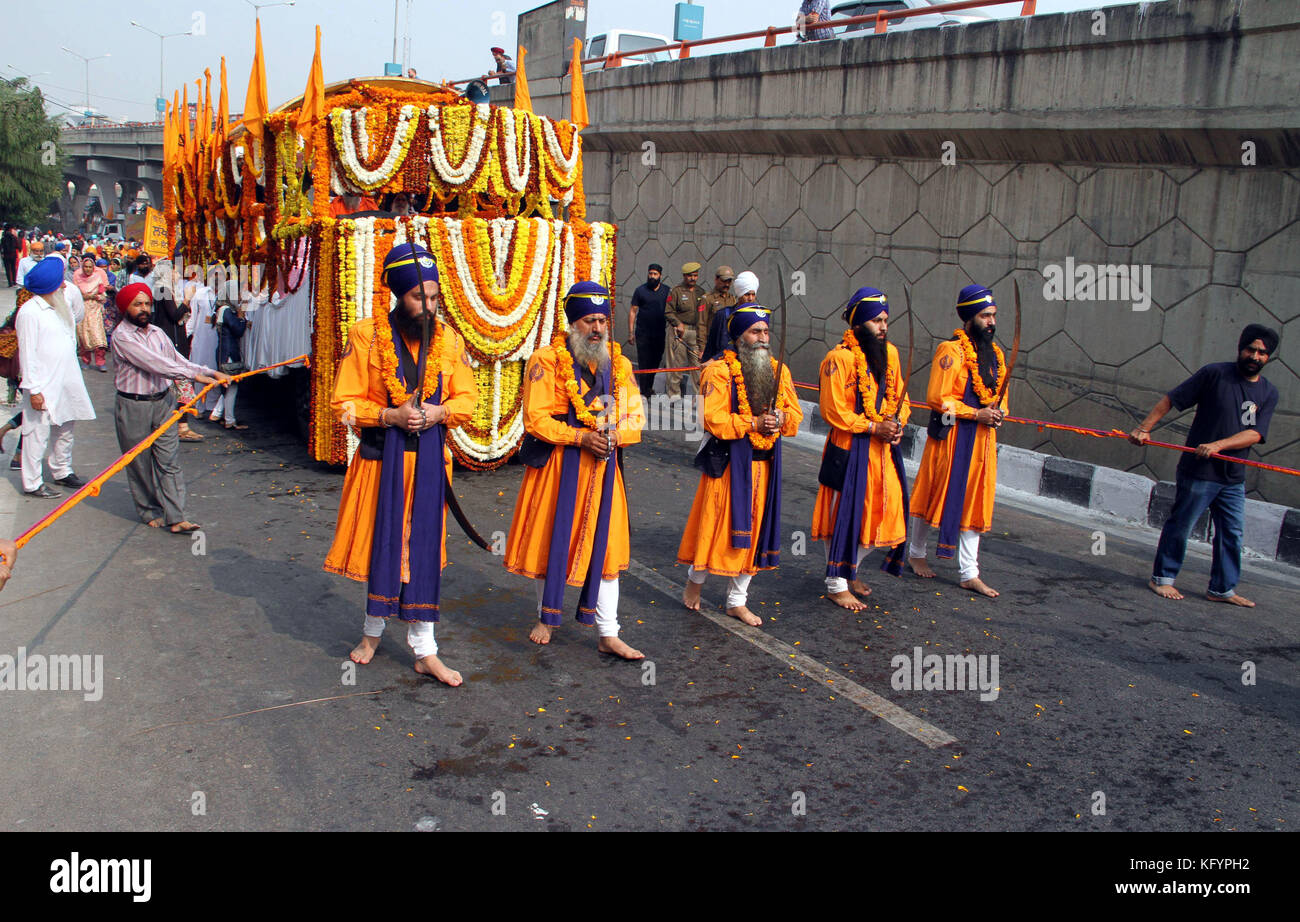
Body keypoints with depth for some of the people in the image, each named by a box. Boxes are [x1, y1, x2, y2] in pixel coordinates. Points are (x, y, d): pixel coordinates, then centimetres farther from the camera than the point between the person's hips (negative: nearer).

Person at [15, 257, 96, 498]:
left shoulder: (60, 307, 13)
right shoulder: (30, 312, -13)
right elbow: (28, 353, -15)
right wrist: (33, 389, -18)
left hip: (66, 379, 8)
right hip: (44, 385, -8)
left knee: (65, 429, 17)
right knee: (38, 433, -3)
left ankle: (62, 471, 32)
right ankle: (32, 483, 4)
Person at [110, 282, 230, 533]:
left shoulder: (157, 333, 10)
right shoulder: (122, 336, -11)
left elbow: (177, 360, 13)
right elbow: (153, 363, -21)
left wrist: (212, 373, 0)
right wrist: (194, 375, -25)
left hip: (163, 402, 5)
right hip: (133, 407, -5)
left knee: (169, 461, -1)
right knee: (140, 463, 7)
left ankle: (176, 518, -4)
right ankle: (150, 512, 23)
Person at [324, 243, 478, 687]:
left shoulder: (449, 339, 1)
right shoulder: (366, 335, -7)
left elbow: (467, 397, 8)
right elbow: (345, 403, -6)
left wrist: (439, 412, -12)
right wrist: (390, 416, -20)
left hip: (429, 457, 2)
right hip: (381, 455, -2)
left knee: (424, 550, 4)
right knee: (380, 543, 10)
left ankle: (425, 651, 12)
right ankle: (373, 629, 34)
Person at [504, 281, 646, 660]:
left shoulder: (618, 363, 7)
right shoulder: (546, 360, -6)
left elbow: (635, 417, 7)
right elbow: (535, 419, -11)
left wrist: (613, 435, -13)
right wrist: (581, 437, -20)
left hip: (603, 466, 3)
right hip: (557, 467, -3)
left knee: (605, 544, 4)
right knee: (550, 542, 8)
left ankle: (608, 635, 11)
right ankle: (548, 617, 30)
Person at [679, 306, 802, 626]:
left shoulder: (778, 371, 10)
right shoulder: (719, 371, -10)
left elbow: (796, 414, 11)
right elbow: (712, 419, -18)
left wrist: (780, 418, -11)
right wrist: (753, 424, -21)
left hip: (764, 464, 6)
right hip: (729, 462, -6)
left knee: (753, 529, 11)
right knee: (719, 525, 1)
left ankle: (737, 601, 23)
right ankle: (695, 579, 30)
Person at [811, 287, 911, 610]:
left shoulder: (889, 353, 9)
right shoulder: (839, 358, -15)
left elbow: (899, 396, 17)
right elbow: (834, 411, -16)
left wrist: (897, 422, -3)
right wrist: (873, 428, -16)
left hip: (884, 449, 7)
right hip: (850, 450, -7)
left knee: (883, 512, 12)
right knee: (844, 514, 1)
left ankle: (851, 569, 34)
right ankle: (836, 584, 17)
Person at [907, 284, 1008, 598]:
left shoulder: (994, 352, 12)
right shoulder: (951, 350, -13)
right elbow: (937, 398, -16)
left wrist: (998, 412, 2)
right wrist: (976, 413, -19)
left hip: (982, 437, 7)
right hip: (951, 435, -7)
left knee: (975, 501, 8)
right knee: (937, 495, 4)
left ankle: (969, 573, 13)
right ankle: (915, 552, 26)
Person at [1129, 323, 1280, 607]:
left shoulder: (1269, 393, 6)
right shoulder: (1214, 373, -5)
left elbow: (1255, 434, -5)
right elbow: (1171, 399, -4)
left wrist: (1218, 445, -20)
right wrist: (1144, 428, -13)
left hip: (1234, 477, 4)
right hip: (1198, 470, -4)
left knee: (1232, 532, 7)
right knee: (1180, 525, 3)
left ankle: (1222, 588, 19)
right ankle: (1162, 578, 16)